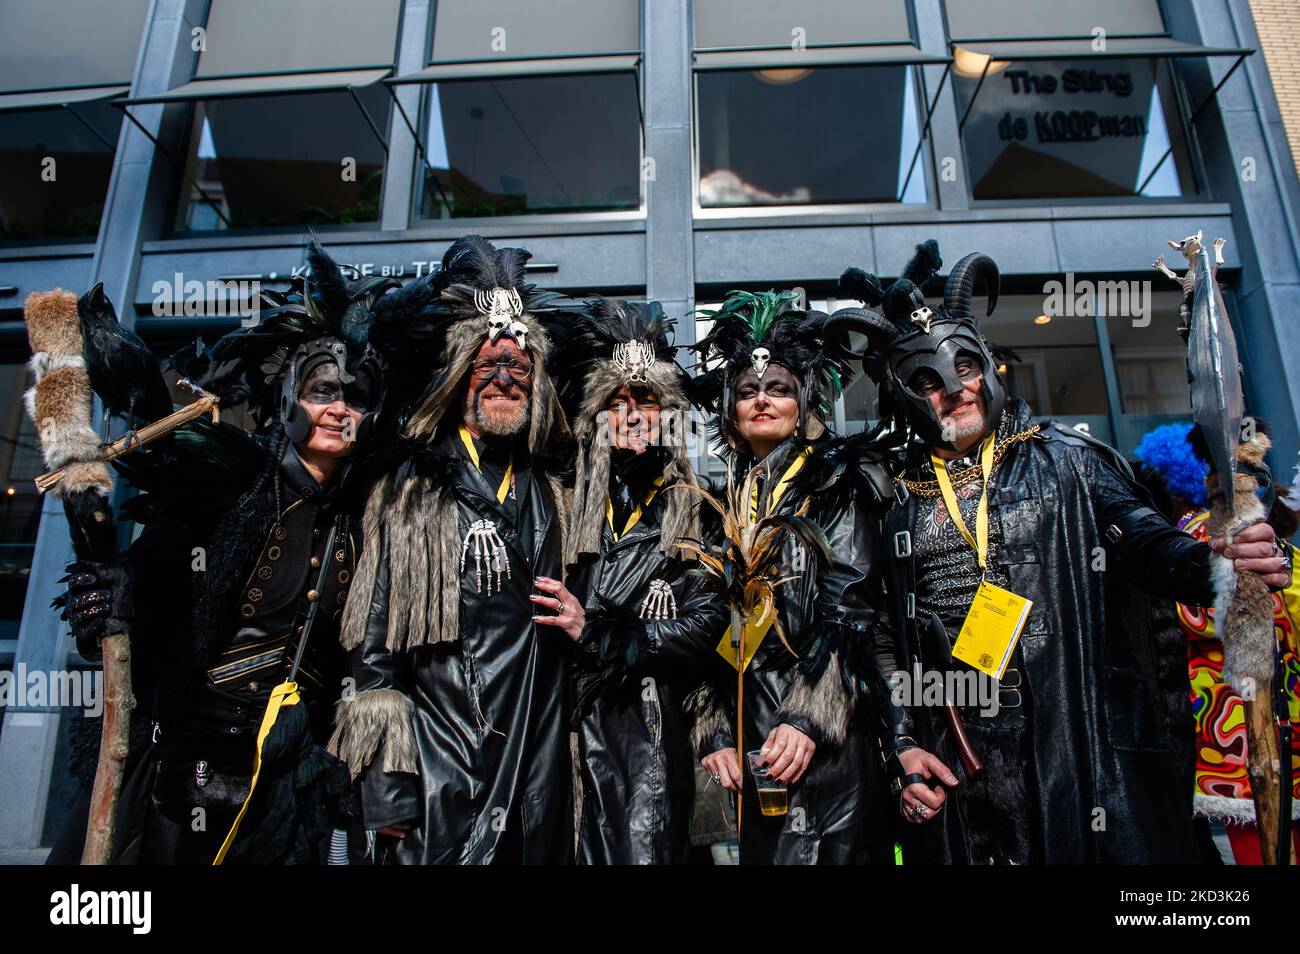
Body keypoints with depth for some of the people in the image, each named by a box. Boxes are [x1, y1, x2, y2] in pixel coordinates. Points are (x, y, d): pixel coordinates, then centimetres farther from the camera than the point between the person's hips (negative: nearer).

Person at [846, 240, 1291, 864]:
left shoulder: (1066, 460, 6)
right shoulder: (897, 502, 8)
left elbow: (1143, 541, -3)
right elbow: (884, 638, 8)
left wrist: (1210, 562, -25)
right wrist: (902, 746, 1)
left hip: (1090, 749, -1)